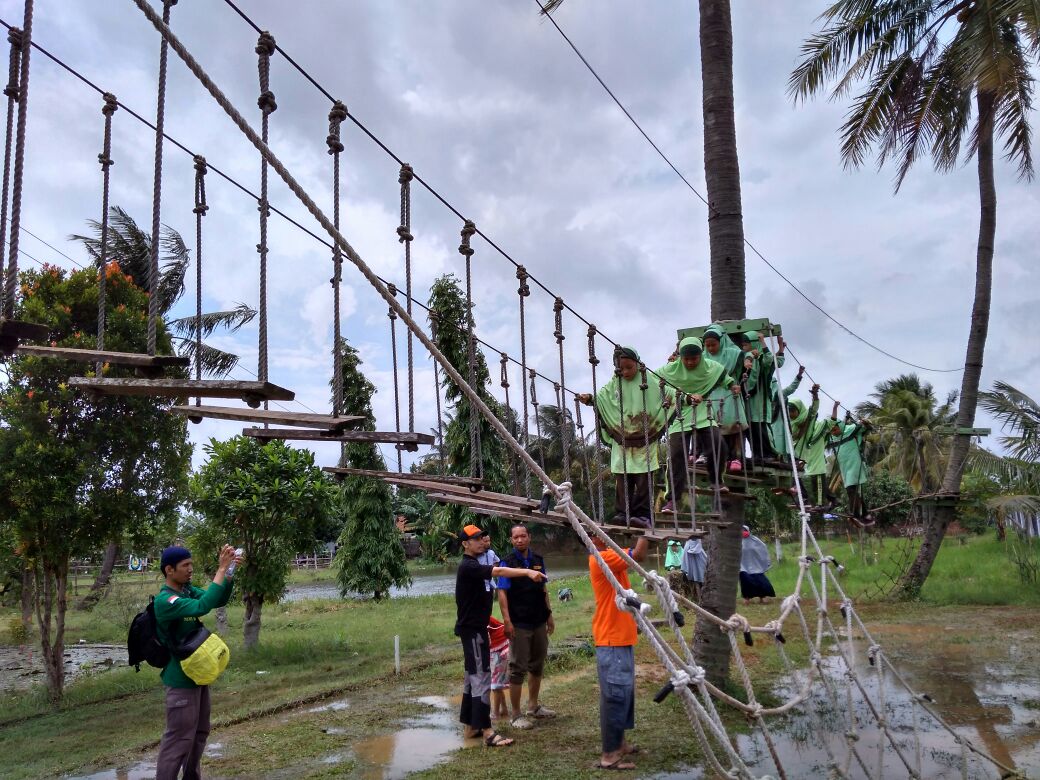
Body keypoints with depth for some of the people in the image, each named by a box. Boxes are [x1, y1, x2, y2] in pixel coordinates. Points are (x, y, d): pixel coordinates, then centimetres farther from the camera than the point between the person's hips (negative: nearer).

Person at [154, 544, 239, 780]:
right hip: (181, 679, -9)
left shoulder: (187, 590, 4)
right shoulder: (164, 601, -23)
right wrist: (221, 569, -33)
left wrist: (229, 571, -12)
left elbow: (219, 601, 4)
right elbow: (201, 606, -36)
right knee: (179, 738, -3)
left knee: (200, 733, 18)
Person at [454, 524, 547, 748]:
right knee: (482, 677, -11)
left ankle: (470, 726, 21)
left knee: (474, 675, 14)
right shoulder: (468, 566, -19)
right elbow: (497, 571, -33)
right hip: (472, 629, -11)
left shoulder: (474, 564, 16)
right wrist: (527, 572, -41)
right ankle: (487, 732, -11)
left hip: (476, 627, 11)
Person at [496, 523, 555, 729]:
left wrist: (549, 615, 14)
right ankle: (516, 714, 7)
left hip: (539, 622, 6)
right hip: (519, 625, -6)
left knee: (537, 665, 16)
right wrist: (507, 621, -20)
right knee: (518, 668, -1)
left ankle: (533, 706, 31)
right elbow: (502, 593, -13)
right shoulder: (508, 562, -9)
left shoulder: (538, 560, 7)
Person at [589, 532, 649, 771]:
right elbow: (638, 554, -27)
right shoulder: (601, 559, -18)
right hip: (611, 641, -10)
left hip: (621, 638, 10)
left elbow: (636, 555, 19)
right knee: (614, 696, -5)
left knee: (623, 694, 18)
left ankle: (618, 743, 30)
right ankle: (609, 754, 3)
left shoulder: (610, 557, 12)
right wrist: (644, 531, -12)